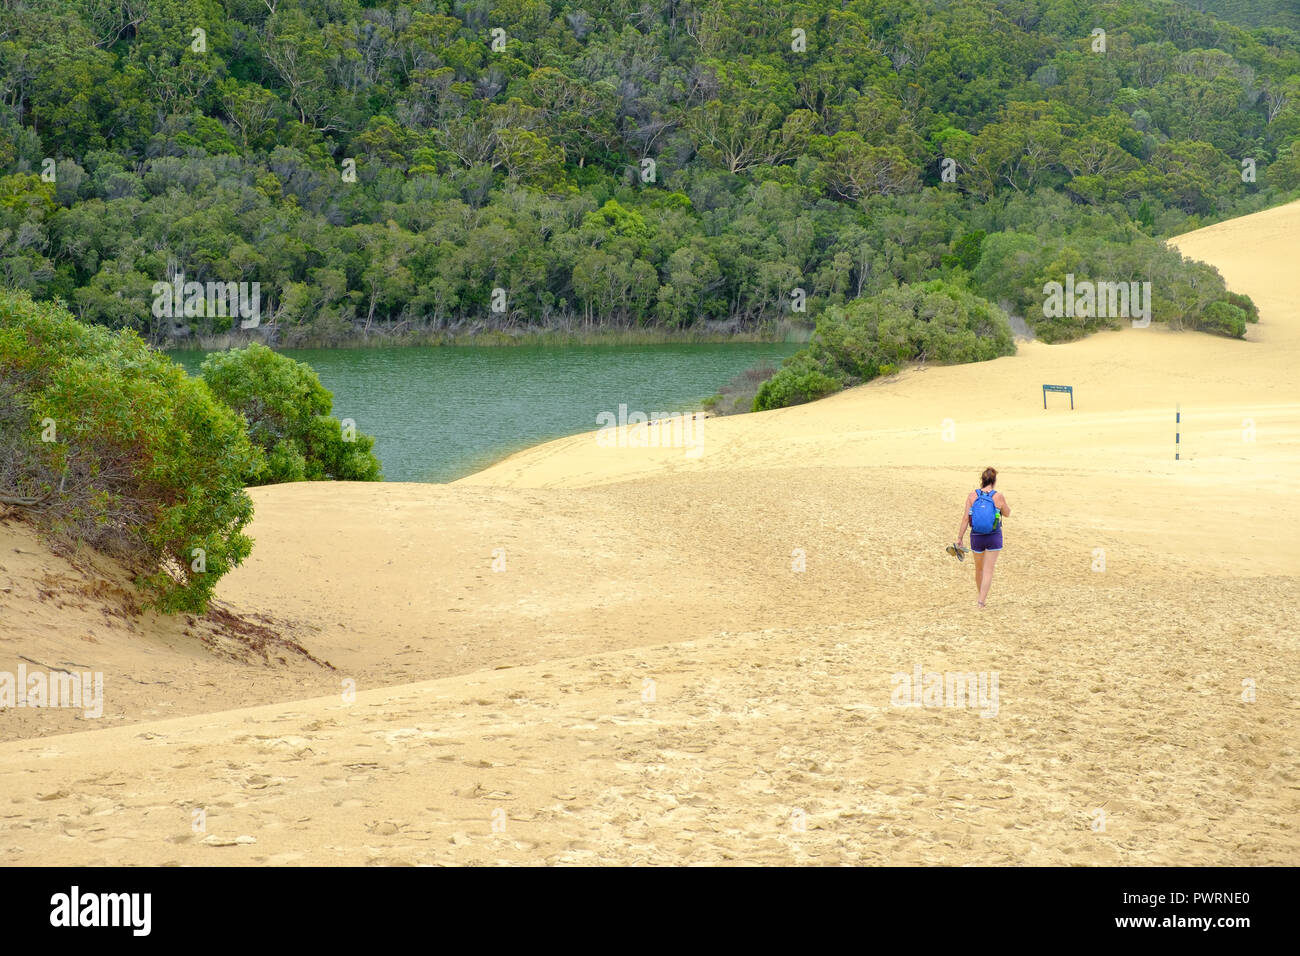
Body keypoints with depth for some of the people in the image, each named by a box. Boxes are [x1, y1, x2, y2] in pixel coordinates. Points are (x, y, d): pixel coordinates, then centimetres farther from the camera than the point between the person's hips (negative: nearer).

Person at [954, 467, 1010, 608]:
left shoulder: (972, 496, -7)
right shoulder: (999, 496, -10)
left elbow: (965, 519, -7)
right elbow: (1007, 514, 7)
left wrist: (960, 538, -2)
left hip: (976, 537, 2)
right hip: (994, 538, -2)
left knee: (979, 568, 21)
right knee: (988, 570, 3)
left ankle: (980, 595, 37)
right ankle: (982, 600, -8)